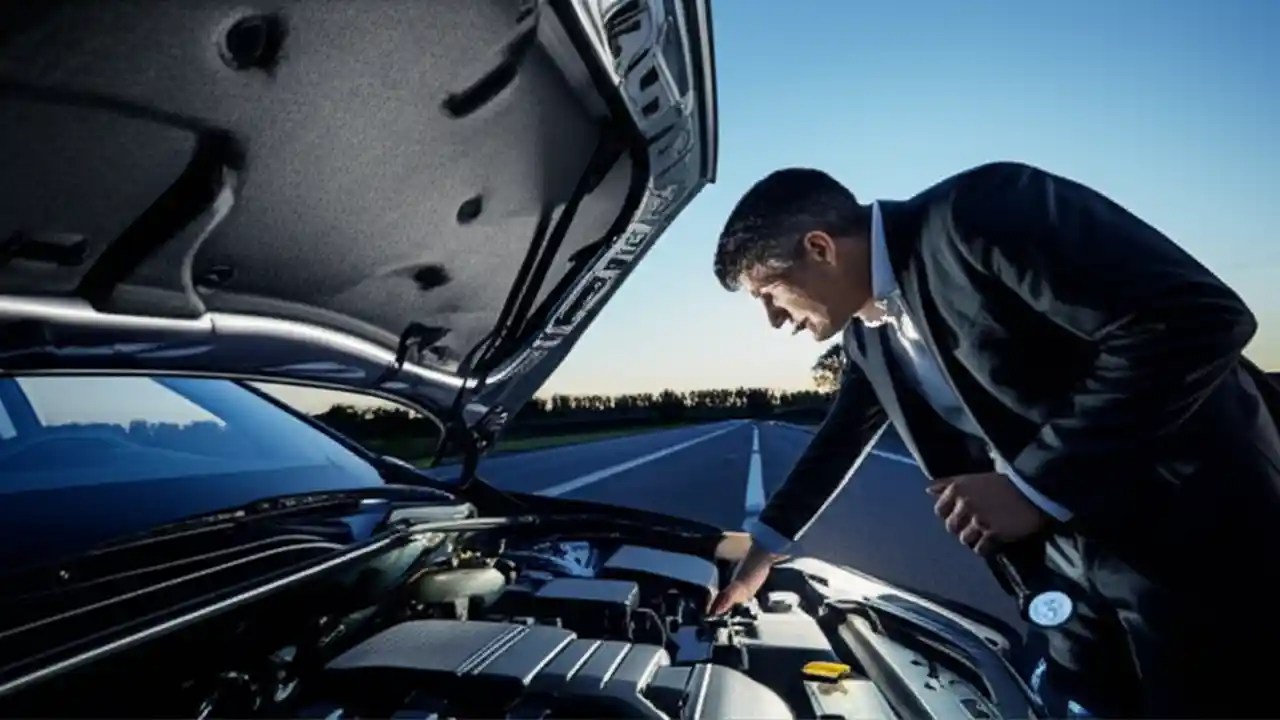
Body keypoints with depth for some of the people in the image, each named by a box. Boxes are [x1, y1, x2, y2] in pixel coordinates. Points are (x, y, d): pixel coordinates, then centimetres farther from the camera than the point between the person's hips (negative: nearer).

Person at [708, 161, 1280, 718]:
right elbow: (839, 439, 18)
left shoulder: (979, 212, -22)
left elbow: (1205, 318, -26)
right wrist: (762, 552, 23)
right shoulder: (865, 331, 4)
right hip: (1072, 545, 7)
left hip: (1187, 531, -7)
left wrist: (1033, 485, -25)